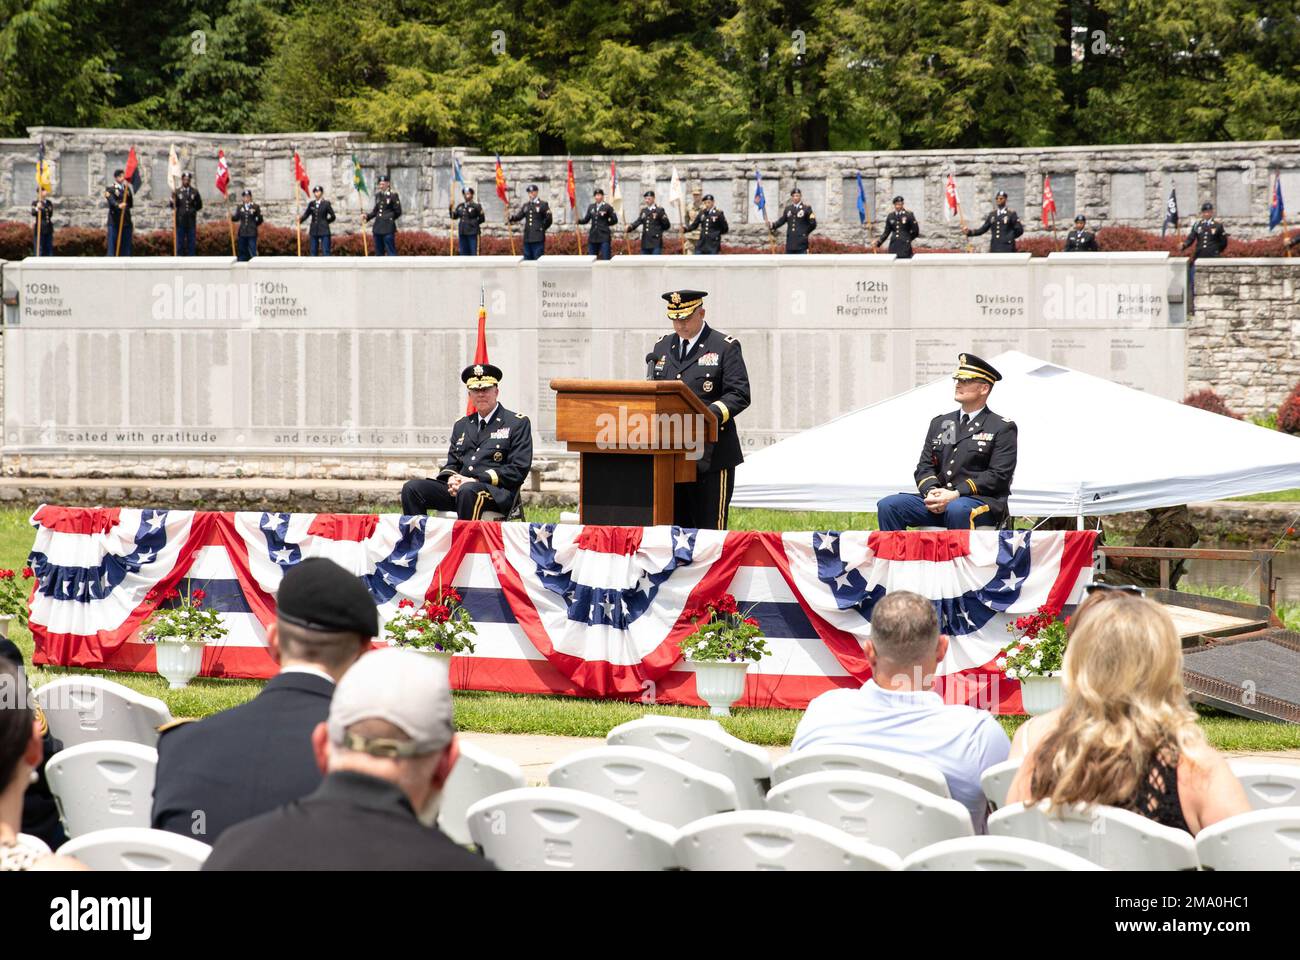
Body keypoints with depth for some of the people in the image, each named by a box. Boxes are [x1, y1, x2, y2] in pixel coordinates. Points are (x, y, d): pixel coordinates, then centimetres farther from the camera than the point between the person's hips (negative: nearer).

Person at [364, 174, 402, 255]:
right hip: (378, 228, 7)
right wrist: (367, 216, 3)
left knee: (391, 252, -7)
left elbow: (398, 212, -4)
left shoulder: (393, 195, -7)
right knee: (379, 252, 10)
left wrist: (388, 218, -3)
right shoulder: (378, 195, 11)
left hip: (388, 228, -7)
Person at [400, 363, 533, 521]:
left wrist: (476, 480, -13)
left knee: (467, 491, -40)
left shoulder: (518, 423, 6)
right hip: (458, 487, 6)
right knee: (411, 488, -15)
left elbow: (518, 470, -3)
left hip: (496, 494, -6)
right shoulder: (461, 426, 24)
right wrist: (451, 479, -4)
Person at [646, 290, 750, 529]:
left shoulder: (725, 347, 0)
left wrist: (710, 414, -23)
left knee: (710, 527, -5)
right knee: (675, 525, 5)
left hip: (710, 454, -5)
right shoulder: (662, 347, 17)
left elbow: (740, 395, -7)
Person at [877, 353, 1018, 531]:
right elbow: (924, 467, 17)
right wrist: (931, 491, -8)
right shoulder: (939, 423, 23)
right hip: (937, 501, 5)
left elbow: (999, 476, -6)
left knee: (957, 509, -41)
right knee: (888, 506, -18)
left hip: (982, 501, -5)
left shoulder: (1002, 428, 6)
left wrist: (956, 494, -16)